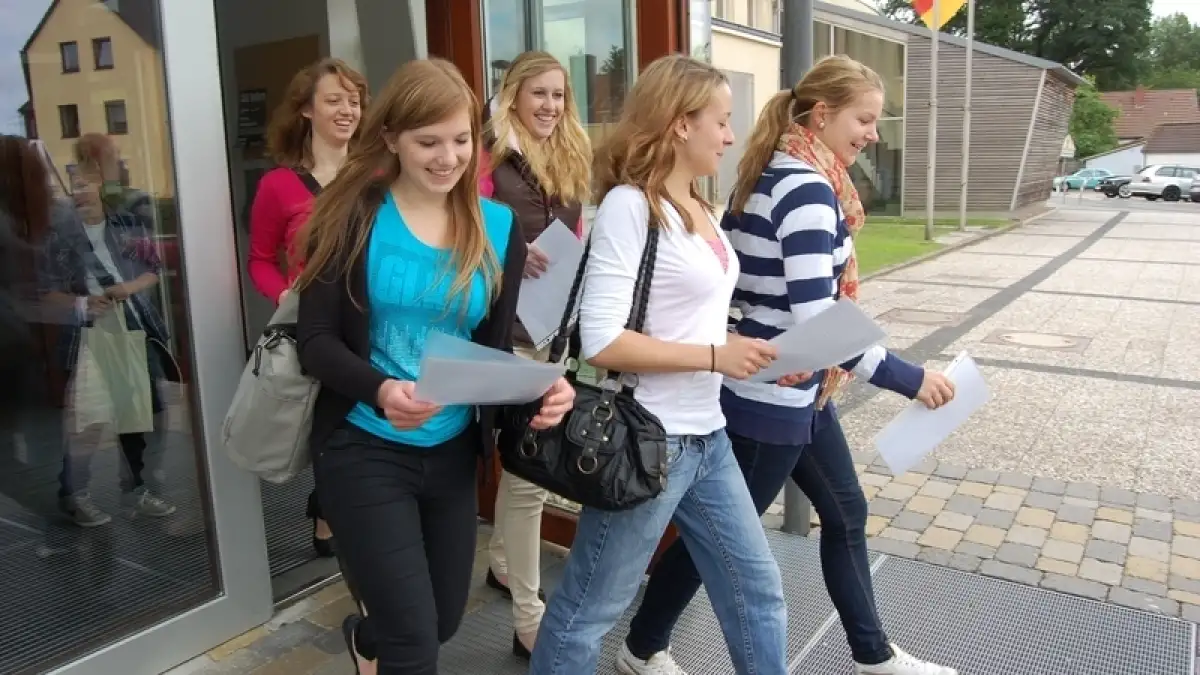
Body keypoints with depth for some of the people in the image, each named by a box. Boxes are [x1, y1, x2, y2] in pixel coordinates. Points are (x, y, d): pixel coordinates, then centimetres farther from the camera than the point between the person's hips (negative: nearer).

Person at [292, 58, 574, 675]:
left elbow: (496, 346, 1)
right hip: (365, 449, -4)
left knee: (445, 618, 23)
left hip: (453, 451, 5)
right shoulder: (353, 216, -12)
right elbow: (316, 339, -12)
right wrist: (380, 390, -32)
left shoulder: (498, 228, -1)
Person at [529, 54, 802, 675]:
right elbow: (600, 341, -23)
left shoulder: (699, 209, 10)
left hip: (706, 436, 9)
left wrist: (747, 352, 1)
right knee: (588, 612, 9)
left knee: (758, 592, 18)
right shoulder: (629, 205, -17)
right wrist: (715, 357, -20)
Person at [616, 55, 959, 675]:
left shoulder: (768, 175, 7)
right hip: (772, 397, -10)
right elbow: (816, 320, -28)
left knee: (845, 512, 20)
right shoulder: (808, 189, -22)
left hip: (795, 390, 10)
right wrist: (908, 379, -21)